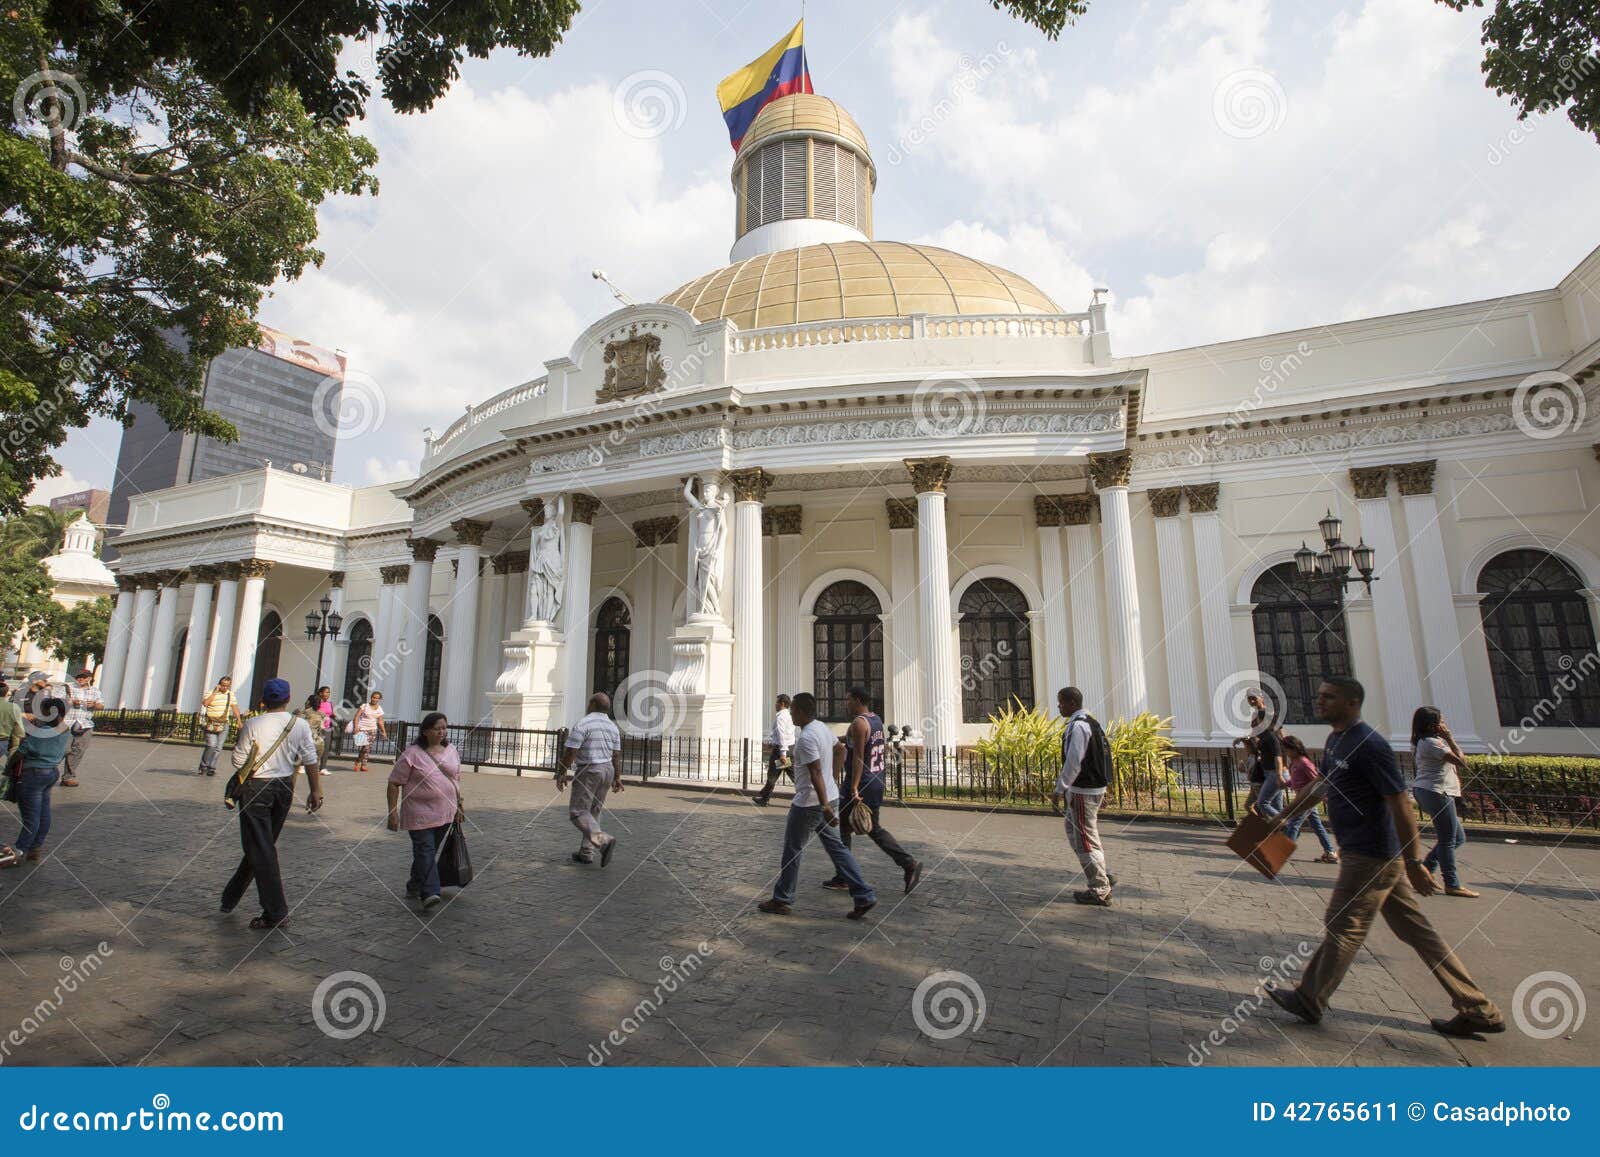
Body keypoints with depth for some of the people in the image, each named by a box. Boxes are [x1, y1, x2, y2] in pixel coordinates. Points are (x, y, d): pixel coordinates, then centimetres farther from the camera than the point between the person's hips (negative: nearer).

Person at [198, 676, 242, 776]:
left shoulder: (231, 694, 10)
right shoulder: (211, 693, -6)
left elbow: (235, 707, 13)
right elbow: (205, 703, -24)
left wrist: (239, 721, 9)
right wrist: (215, 692, -21)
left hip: (223, 725, 4)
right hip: (210, 724, -4)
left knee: (218, 747, 2)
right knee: (211, 745, -13)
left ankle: (211, 768, 10)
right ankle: (203, 766, 4)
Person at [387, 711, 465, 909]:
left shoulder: (452, 750, 9)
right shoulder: (412, 754, -8)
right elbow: (394, 783, -7)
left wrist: (460, 803, 15)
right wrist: (392, 812, -10)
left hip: (445, 814, 5)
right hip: (420, 814, -5)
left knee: (430, 852, 13)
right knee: (425, 852, -10)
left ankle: (414, 887, 30)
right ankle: (429, 893, -10)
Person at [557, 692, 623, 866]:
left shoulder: (582, 724, -13)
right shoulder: (612, 726, 8)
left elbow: (570, 752, -16)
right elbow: (617, 755, 8)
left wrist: (561, 774, -7)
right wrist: (617, 778, 12)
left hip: (588, 772, -7)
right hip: (607, 771, 7)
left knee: (578, 813, -5)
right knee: (593, 812, 15)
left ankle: (604, 840, -24)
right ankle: (586, 853, 15)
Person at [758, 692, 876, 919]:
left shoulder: (806, 737, -22)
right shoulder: (823, 728, 7)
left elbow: (816, 773, -26)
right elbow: (838, 750, 22)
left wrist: (825, 807, -27)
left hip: (809, 802, -9)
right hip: (829, 796, 9)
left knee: (792, 850, 7)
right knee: (835, 847, 13)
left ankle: (782, 901, 21)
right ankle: (864, 896, 10)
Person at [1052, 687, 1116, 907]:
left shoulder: (1077, 727, -19)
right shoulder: (1092, 723, 11)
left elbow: (1074, 762, -23)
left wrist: (1060, 788, -15)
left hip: (1082, 791, -10)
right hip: (1094, 787, 10)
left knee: (1085, 839, 1)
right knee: (1073, 831, 21)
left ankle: (1099, 891, 11)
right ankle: (1102, 876, 26)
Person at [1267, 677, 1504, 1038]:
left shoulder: (1368, 745, -20)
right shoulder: (1335, 741, 10)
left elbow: (1401, 805, -21)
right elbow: (1321, 786, 22)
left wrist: (1413, 863, -19)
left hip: (1371, 857, -9)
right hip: (1378, 856, 9)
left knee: (1343, 929, 3)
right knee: (1416, 930, 15)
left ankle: (1309, 1001, 16)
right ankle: (1478, 1010, 24)